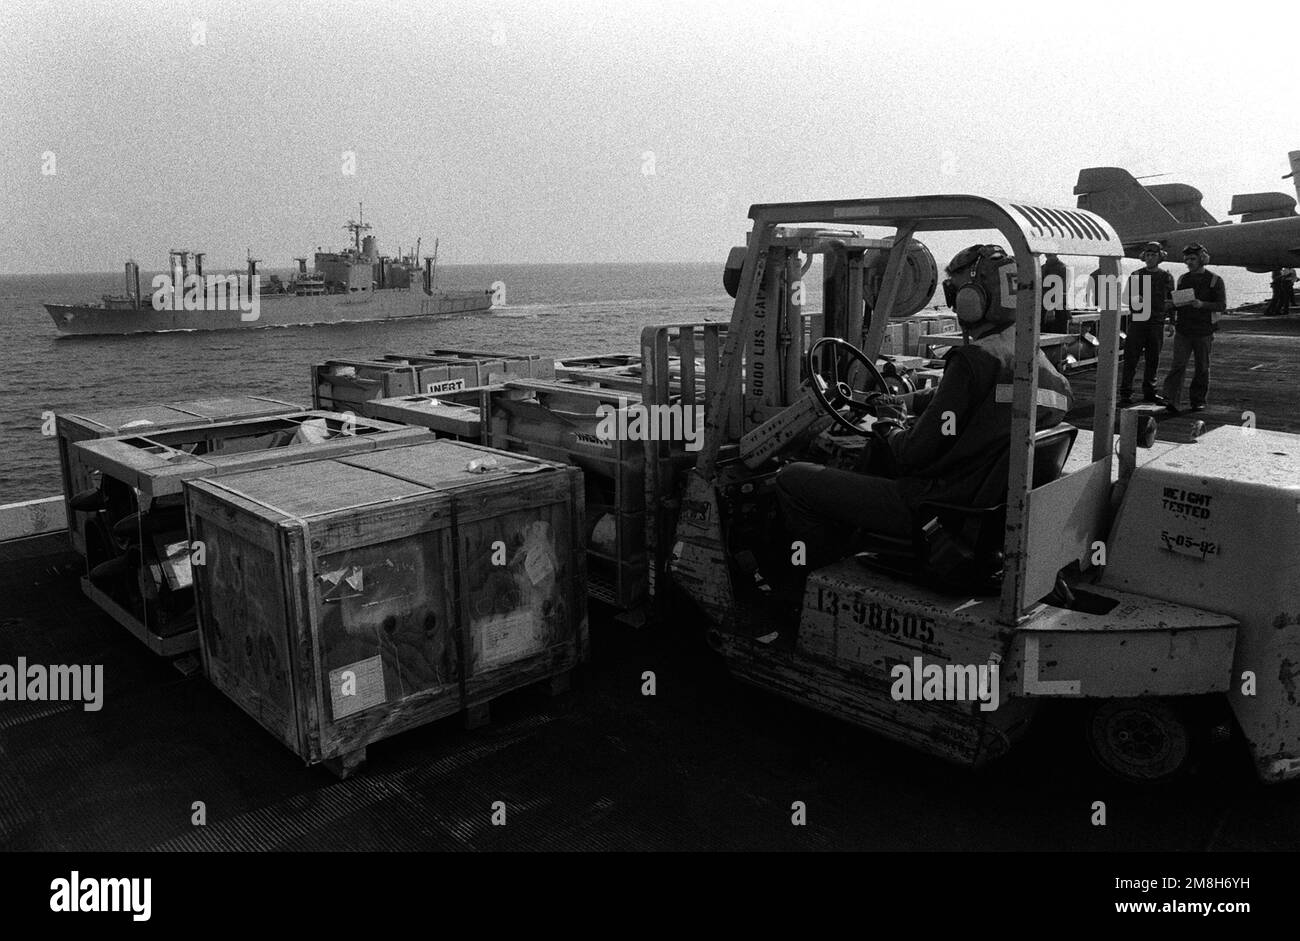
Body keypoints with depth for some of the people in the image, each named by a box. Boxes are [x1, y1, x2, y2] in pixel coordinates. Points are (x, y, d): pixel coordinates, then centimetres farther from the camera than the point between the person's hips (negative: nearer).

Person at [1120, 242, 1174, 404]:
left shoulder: (1166, 277, 10)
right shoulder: (1136, 275, 6)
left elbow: (1171, 301, 14)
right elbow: (1128, 298, 5)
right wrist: (1135, 299, -18)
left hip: (1157, 323, 2)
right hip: (1137, 322, -2)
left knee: (1153, 360, 7)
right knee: (1131, 357, -6)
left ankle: (1149, 392, 17)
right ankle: (1125, 392, -2)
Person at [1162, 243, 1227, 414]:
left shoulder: (1214, 280, 1)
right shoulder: (1182, 279, 12)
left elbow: (1222, 305, -6)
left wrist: (1202, 304, -23)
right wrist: (1172, 321, 2)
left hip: (1204, 331, -2)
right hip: (1183, 330, 2)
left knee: (1202, 368, 6)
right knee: (1178, 364, -11)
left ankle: (1198, 400, 17)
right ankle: (1171, 401, -17)